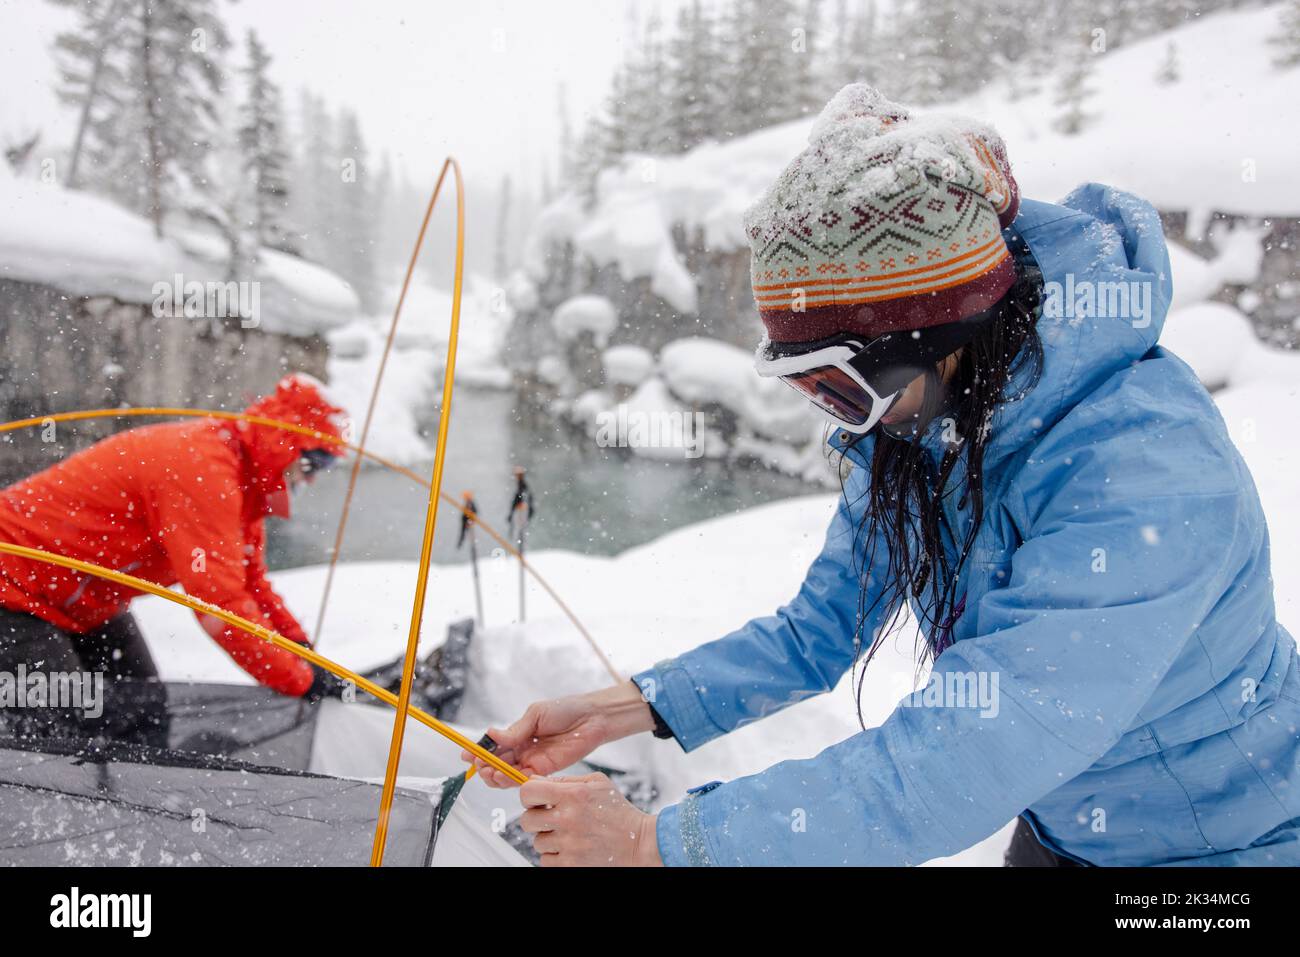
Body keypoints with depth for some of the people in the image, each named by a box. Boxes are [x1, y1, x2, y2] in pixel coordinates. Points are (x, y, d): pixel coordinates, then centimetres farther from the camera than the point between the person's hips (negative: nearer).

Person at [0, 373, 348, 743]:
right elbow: (221, 602, -32)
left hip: (87, 600, 10)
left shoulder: (242, 474, 1)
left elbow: (250, 583, 9)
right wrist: (302, 680, -25)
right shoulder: (203, 464, -30)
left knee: (145, 716, 8)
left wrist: (303, 649, -2)